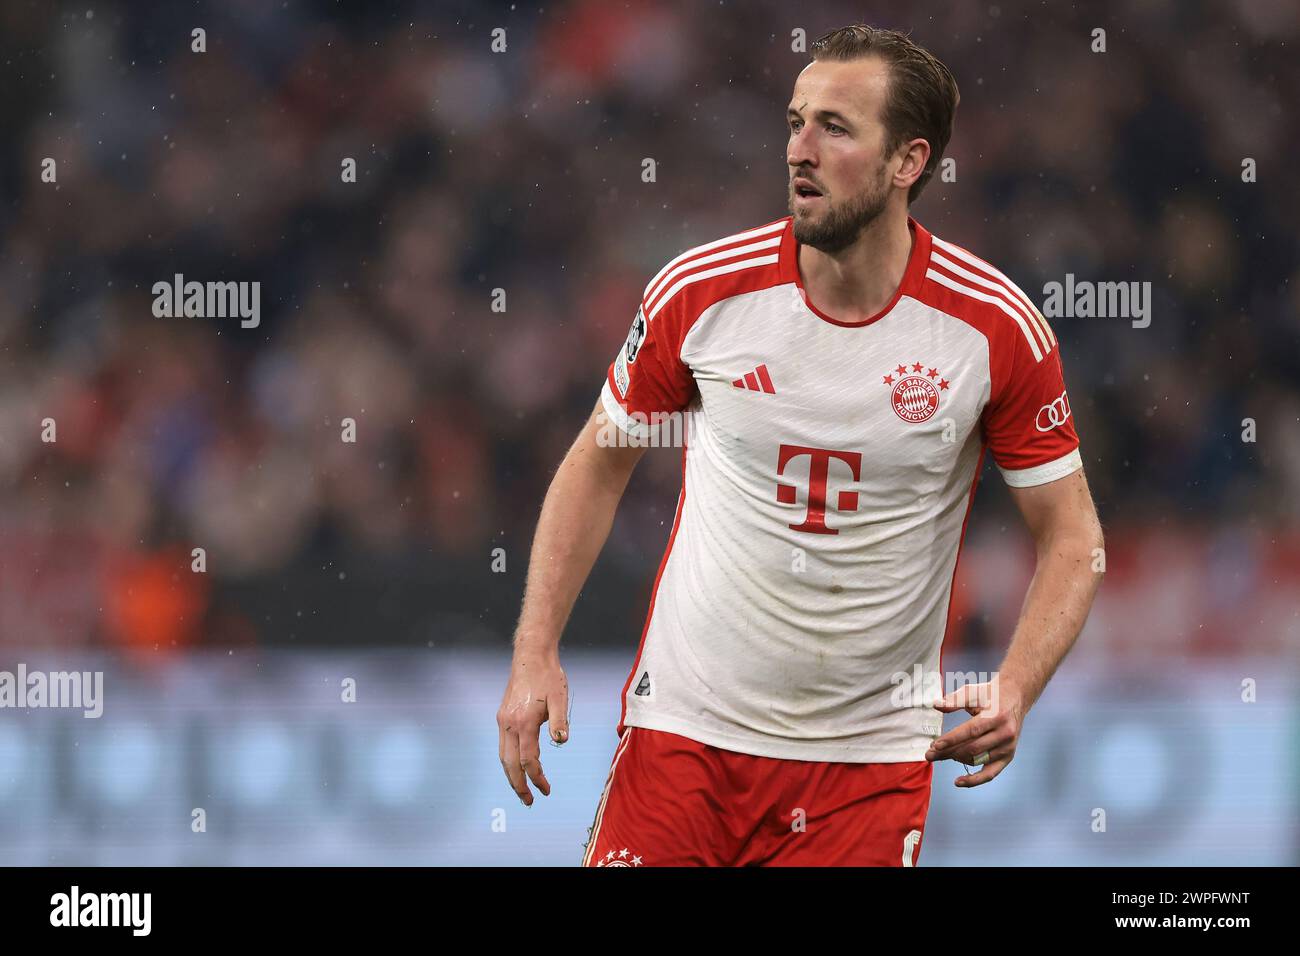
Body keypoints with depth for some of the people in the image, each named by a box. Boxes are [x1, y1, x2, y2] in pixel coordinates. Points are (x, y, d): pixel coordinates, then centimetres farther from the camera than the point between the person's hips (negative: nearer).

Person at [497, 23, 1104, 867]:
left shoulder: (998, 328, -10)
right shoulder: (701, 291, -7)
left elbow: (1073, 535, -1)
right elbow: (599, 465, 7)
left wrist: (1014, 692, -18)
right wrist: (536, 653, -1)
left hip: (870, 757, 0)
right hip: (686, 729, 0)